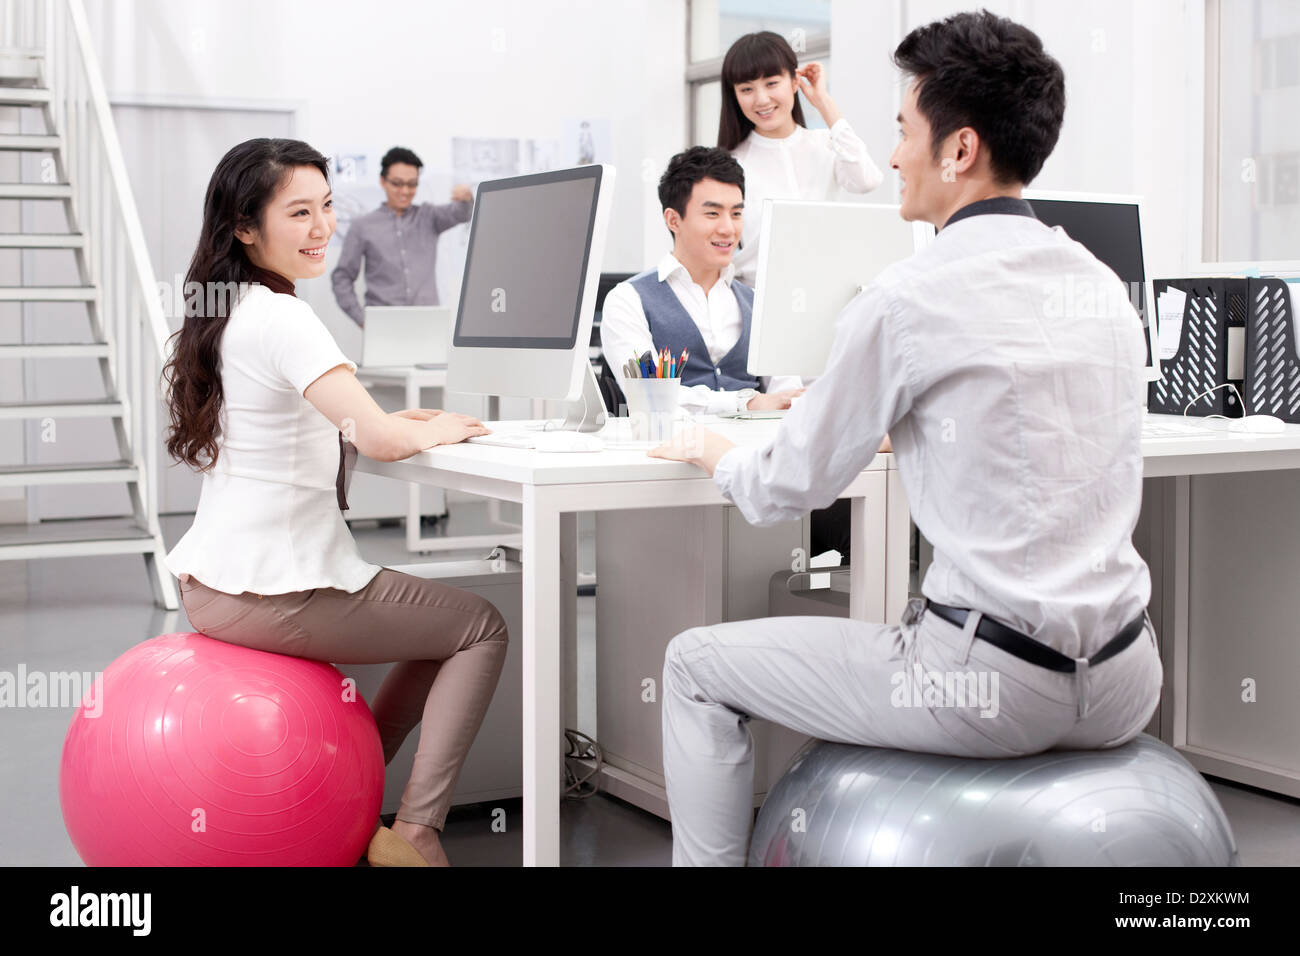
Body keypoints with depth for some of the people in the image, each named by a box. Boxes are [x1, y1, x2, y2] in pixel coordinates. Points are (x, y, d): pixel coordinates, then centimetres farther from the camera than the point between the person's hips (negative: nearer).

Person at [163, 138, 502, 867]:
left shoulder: (225, 312, 11)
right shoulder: (280, 317, -18)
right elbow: (382, 441, -25)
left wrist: (392, 421, 8)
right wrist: (437, 430, -4)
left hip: (211, 582, 9)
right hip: (277, 593, -9)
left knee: (438, 627, 26)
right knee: (481, 629, 7)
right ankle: (415, 833, 1)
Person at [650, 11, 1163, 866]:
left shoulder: (909, 299, -13)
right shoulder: (1104, 285, 7)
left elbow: (789, 490, -3)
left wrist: (718, 456, 18)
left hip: (997, 685, -7)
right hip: (1122, 684, 7)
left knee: (696, 665, 10)